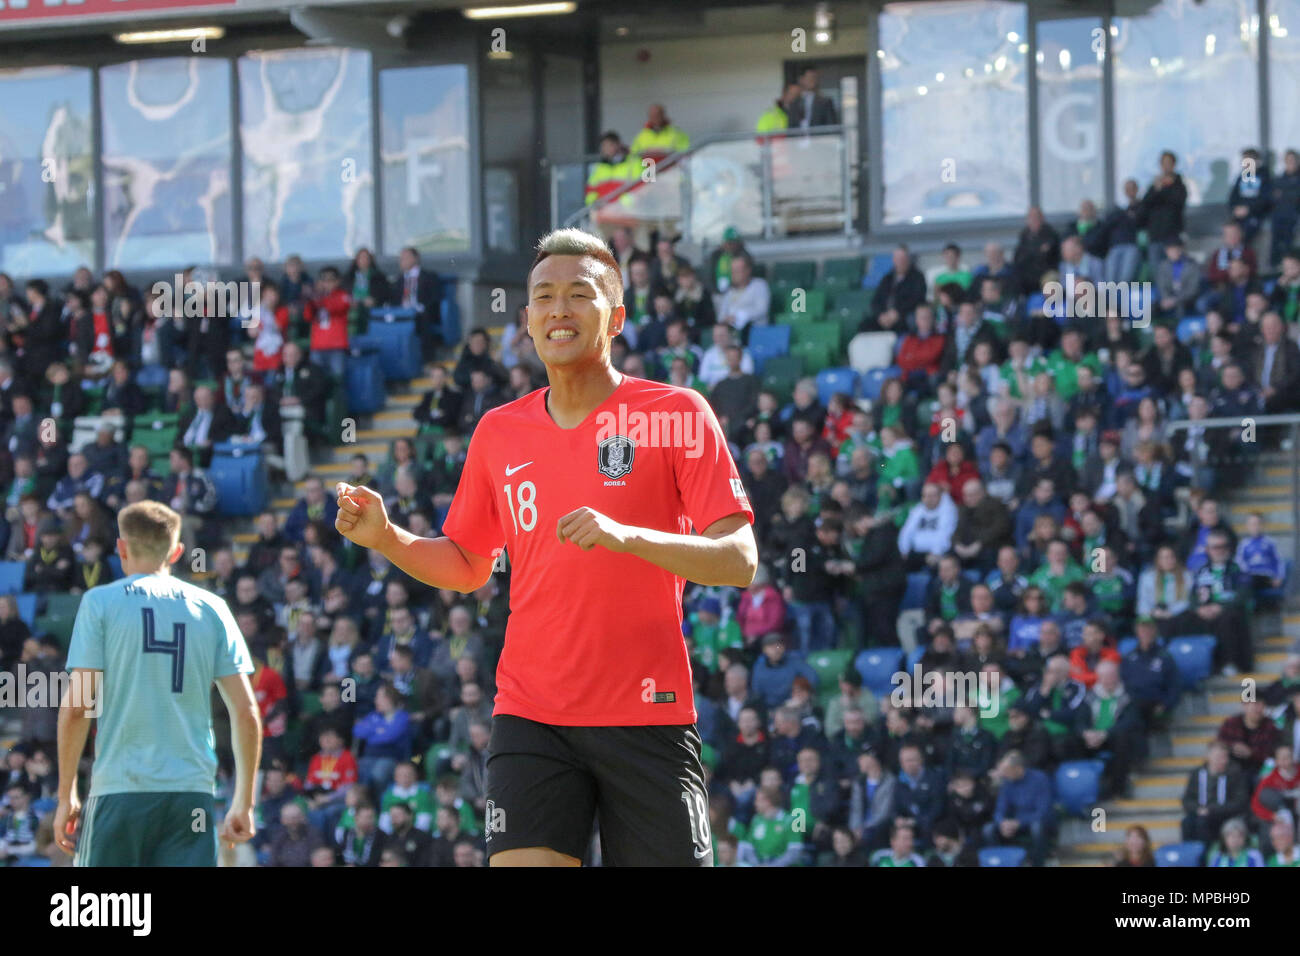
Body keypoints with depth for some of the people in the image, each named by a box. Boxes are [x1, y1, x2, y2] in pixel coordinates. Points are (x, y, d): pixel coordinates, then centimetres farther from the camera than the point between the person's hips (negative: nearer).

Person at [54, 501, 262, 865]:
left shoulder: (100, 602, 3)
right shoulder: (211, 608, 10)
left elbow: (76, 706, -4)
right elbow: (246, 712, 6)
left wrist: (66, 795, 2)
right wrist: (244, 802, 12)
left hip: (119, 791, -2)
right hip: (193, 792, 2)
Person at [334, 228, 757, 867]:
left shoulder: (677, 413, -1)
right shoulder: (500, 432, 11)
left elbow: (739, 562, -8)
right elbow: (467, 568, 23)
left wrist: (627, 537, -23)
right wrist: (385, 538, 4)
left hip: (647, 717, -2)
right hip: (531, 718, 2)